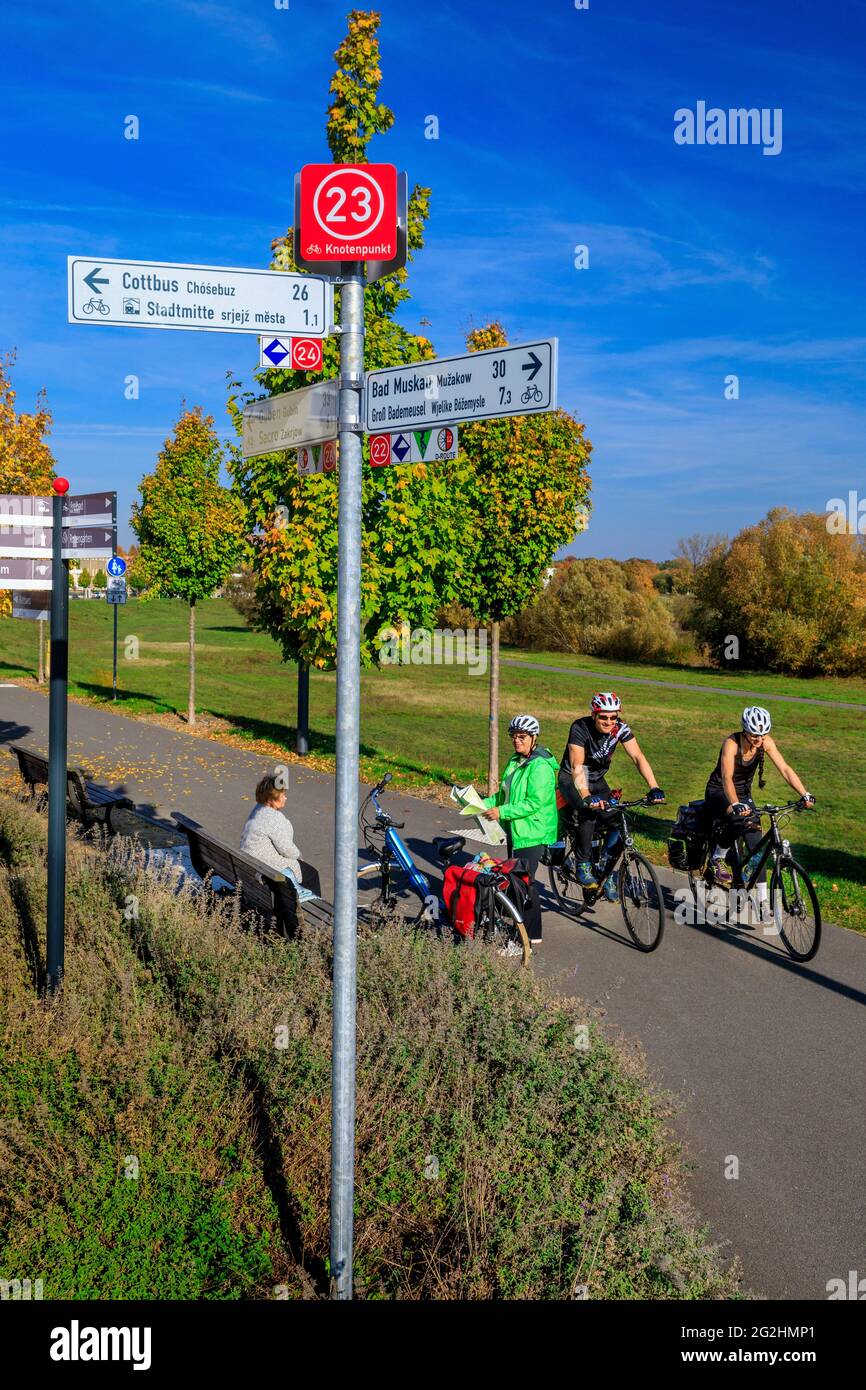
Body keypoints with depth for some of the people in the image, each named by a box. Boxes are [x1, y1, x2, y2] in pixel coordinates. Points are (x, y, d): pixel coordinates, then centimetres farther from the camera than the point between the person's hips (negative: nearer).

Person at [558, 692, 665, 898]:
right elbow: (577, 767, -37)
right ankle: (583, 866, -19)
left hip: (597, 780, 5)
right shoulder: (580, 728, -29)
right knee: (589, 811, -32)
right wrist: (587, 797, -52)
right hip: (571, 779, -4)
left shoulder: (620, 728, -17)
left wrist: (654, 788, -36)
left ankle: (608, 876, 3)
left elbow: (638, 757, -23)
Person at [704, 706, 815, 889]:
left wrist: (805, 795, -32)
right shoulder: (731, 743, -29)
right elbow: (727, 778, -40)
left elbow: (785, 769, -19)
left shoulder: (766, 742, -16)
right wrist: (735, 805, -56)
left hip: (743, 793, 5)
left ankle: (763, 898, 1)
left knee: (756, 846, -5)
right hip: (719, 792, -5)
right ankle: (717, 860, -11)